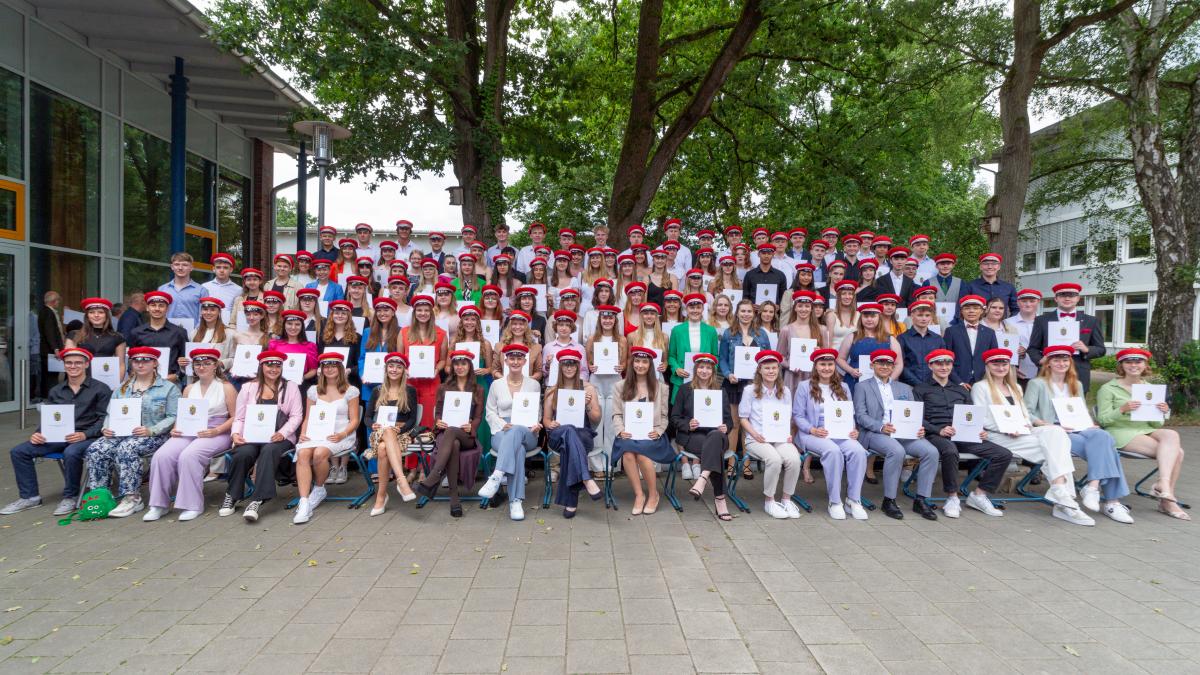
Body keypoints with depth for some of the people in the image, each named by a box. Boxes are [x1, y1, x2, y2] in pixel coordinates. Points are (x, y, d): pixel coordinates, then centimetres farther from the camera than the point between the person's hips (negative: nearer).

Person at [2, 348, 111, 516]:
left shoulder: (100, 389, 2)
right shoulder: (55, 391, 20)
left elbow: (104, 419, -6)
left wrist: (84, 435, -21)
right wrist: (38, 434, -2)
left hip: (86, 437, -6)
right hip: (58, 436, 6)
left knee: (71, 453, -37)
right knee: (18, 451, -10)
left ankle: (70, 497, -15)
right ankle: (29, 496, 3)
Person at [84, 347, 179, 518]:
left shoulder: (168, 388, 4)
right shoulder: (122, 388, 22)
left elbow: (173, 417, -5)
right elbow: (111, 413, 17)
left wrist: (151, 430, -19)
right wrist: (106, 428, -4)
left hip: (154, 436, -5)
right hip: (121, 433, 5)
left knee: (126, 448, -34)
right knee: (95, 450, -22)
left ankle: (131, 498, -28)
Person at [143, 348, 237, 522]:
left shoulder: (226, 387, 4)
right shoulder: (189, 389, 20)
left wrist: (216, 431, -16)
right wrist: (176, 429, -1)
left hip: (216, 434, -5)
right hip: (189, 433, 5)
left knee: (188, 456, -31)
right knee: (162, 455, -21)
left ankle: (193, 505, -20)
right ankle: (160, 504, -11)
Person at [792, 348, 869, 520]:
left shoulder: (843, 388, 22)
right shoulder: (804, 386, 10)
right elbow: (797, 415, 2)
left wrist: (853, 430, -4)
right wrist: (812, 430, -15)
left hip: (840, 433, 4)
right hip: (813, 434, -3)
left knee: (858, 450, -29)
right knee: (833, 451, -35)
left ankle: (853, 499, -19)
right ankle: (834, 502, -25)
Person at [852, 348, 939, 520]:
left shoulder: (905, 388, 26)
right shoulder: (863, 387, 14)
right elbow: (860, 415, 1)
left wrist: (919, 428, -7)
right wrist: (881, 427, -17)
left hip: (904, 433, 4)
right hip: (874, 433, -4)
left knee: (931, 451, -22)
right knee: (897, 451, -35)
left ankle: (921, 500, -10)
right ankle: (889, 501, -20)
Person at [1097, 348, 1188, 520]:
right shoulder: (1108, 388, 1)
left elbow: (1156, 425, 16)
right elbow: (1102, 419, -6)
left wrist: (1163, 413, -6)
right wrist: (1122, 410, -23)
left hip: (1146, 430, 5)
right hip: (1120, 432, -5)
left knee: (1171, 435, -26)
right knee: (1173, 451, -23)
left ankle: (1164, 492, -21)